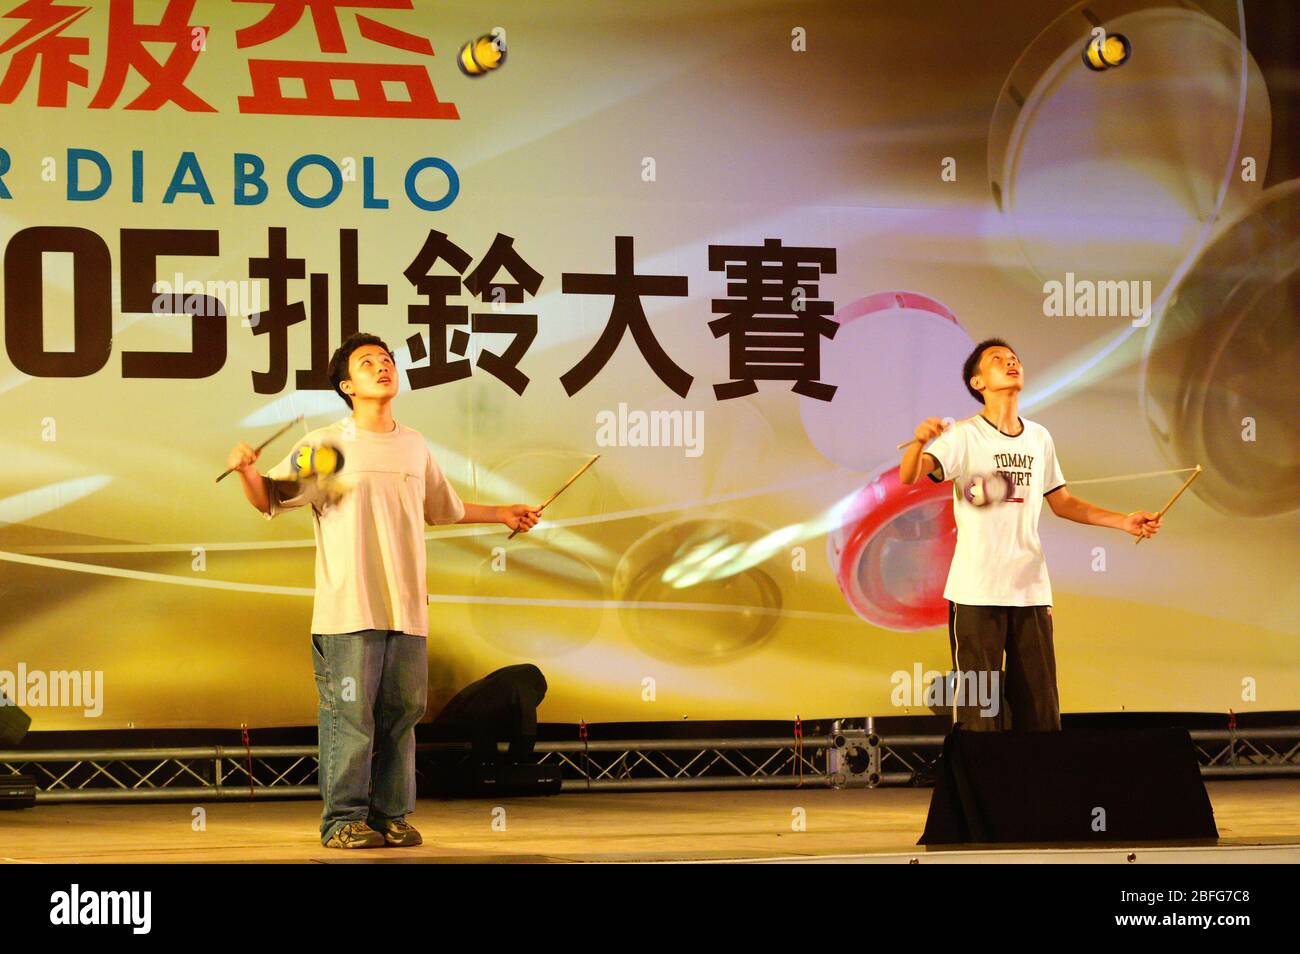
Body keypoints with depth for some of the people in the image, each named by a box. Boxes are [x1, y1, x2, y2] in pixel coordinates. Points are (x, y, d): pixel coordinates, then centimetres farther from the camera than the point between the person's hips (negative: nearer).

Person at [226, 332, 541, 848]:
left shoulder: (415, 447, 15)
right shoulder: (326, 445, -1)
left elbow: (444, 508, 32)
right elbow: (270, 499, -2)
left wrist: (502, 514, 38)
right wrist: (248, 470, -22)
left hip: (407, 610, 5)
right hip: (347, 609, -5)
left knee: (401, 710, 6)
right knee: (349, 713, -6)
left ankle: (391, 815, 15)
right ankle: (344, 819, 1)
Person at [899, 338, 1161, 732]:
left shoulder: (1039, 438, 13)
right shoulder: (964, 436, -6)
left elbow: (1061, 502, 23)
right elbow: (908, 477, -20)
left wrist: (1124, 521, 14)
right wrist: (920, 441, -41)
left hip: (1031, 591, 5)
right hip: (976, 594, -5)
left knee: (1040, 707, 6)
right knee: (980, 710, -4)